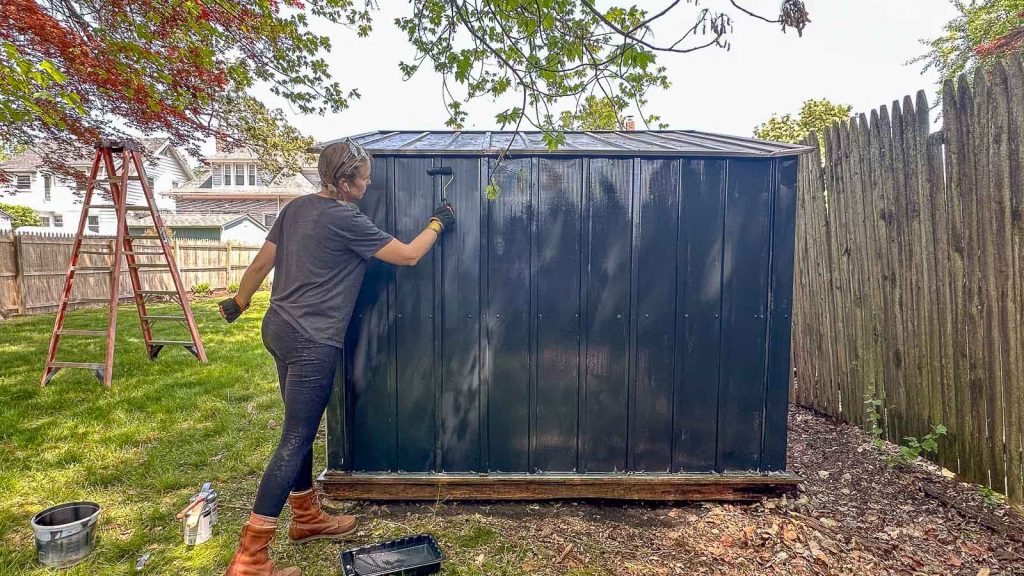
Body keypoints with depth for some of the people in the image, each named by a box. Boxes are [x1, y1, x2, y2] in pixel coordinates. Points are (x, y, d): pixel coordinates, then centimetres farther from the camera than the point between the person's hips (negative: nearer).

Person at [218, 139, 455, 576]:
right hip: (312, 342, -9)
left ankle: (306, 517, 36)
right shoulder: (346, 220, -15)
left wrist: (238, 302, 27)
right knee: (294, 442, -3)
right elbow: (408, 256, -8)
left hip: (280, 329, 9)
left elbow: (261, 262, 13)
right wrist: (437, 224, 7)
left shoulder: (297, 208, 8)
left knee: (301, 430, 19)